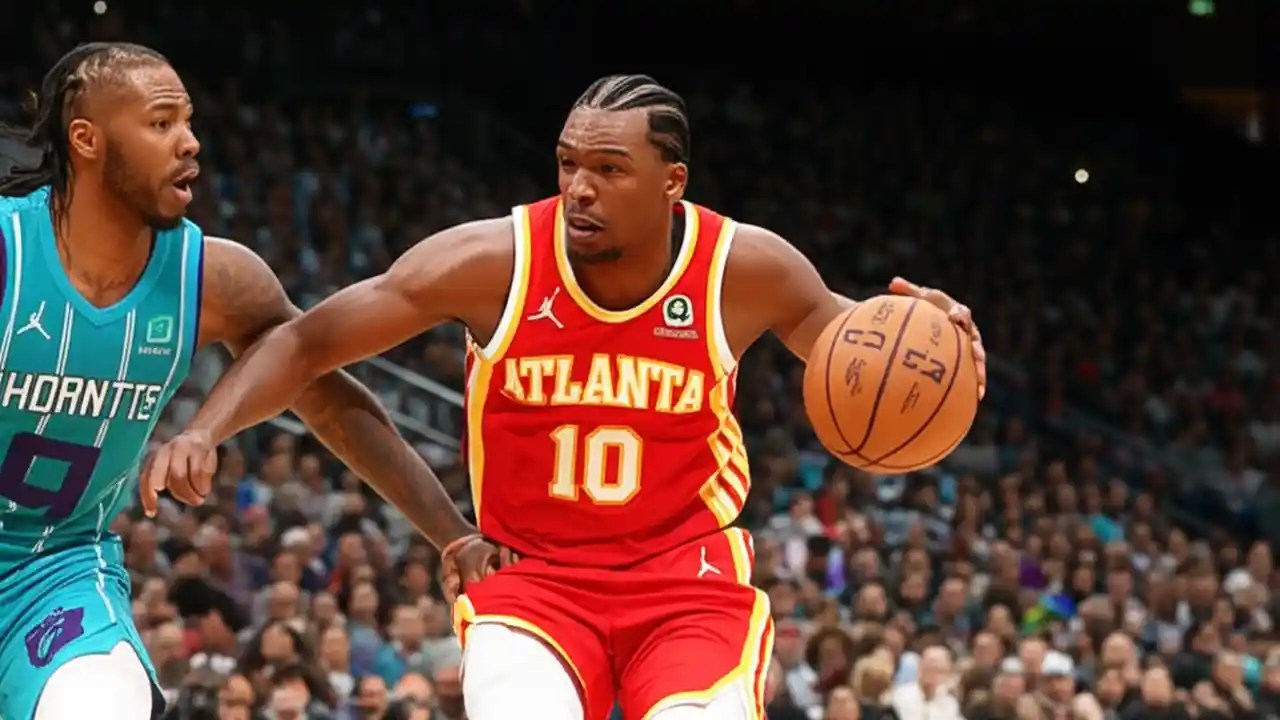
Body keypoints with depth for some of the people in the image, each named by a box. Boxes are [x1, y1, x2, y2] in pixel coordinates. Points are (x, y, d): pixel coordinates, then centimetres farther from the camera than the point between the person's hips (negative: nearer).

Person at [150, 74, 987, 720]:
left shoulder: (744, 268, -10)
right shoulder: (492, 262, -13)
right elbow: (308, 342, -6)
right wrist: (205, 431, -21)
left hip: (688, 577, 1)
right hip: (532, 578, 0)